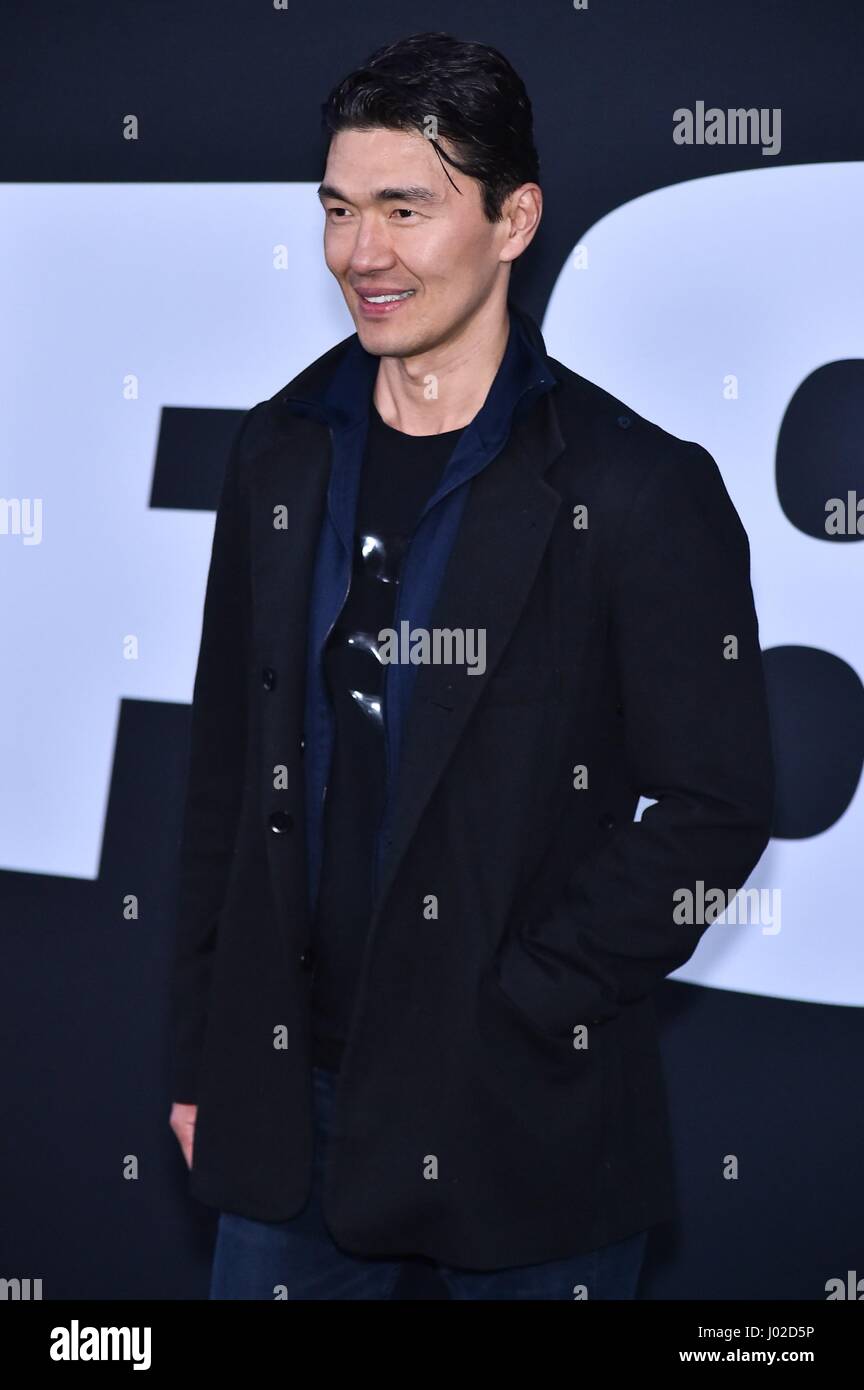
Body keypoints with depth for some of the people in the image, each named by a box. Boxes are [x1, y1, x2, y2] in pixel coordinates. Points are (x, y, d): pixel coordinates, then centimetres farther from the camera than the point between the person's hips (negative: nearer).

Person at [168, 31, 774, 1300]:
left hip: (525, 1114, -4)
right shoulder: (280, 458, 6)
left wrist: (522, 1009, -13)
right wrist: (202, 1054, 8)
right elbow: (225, 767, 10)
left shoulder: (639, 490, -10)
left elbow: (717, 810, -10)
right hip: (289, 1092, 4)